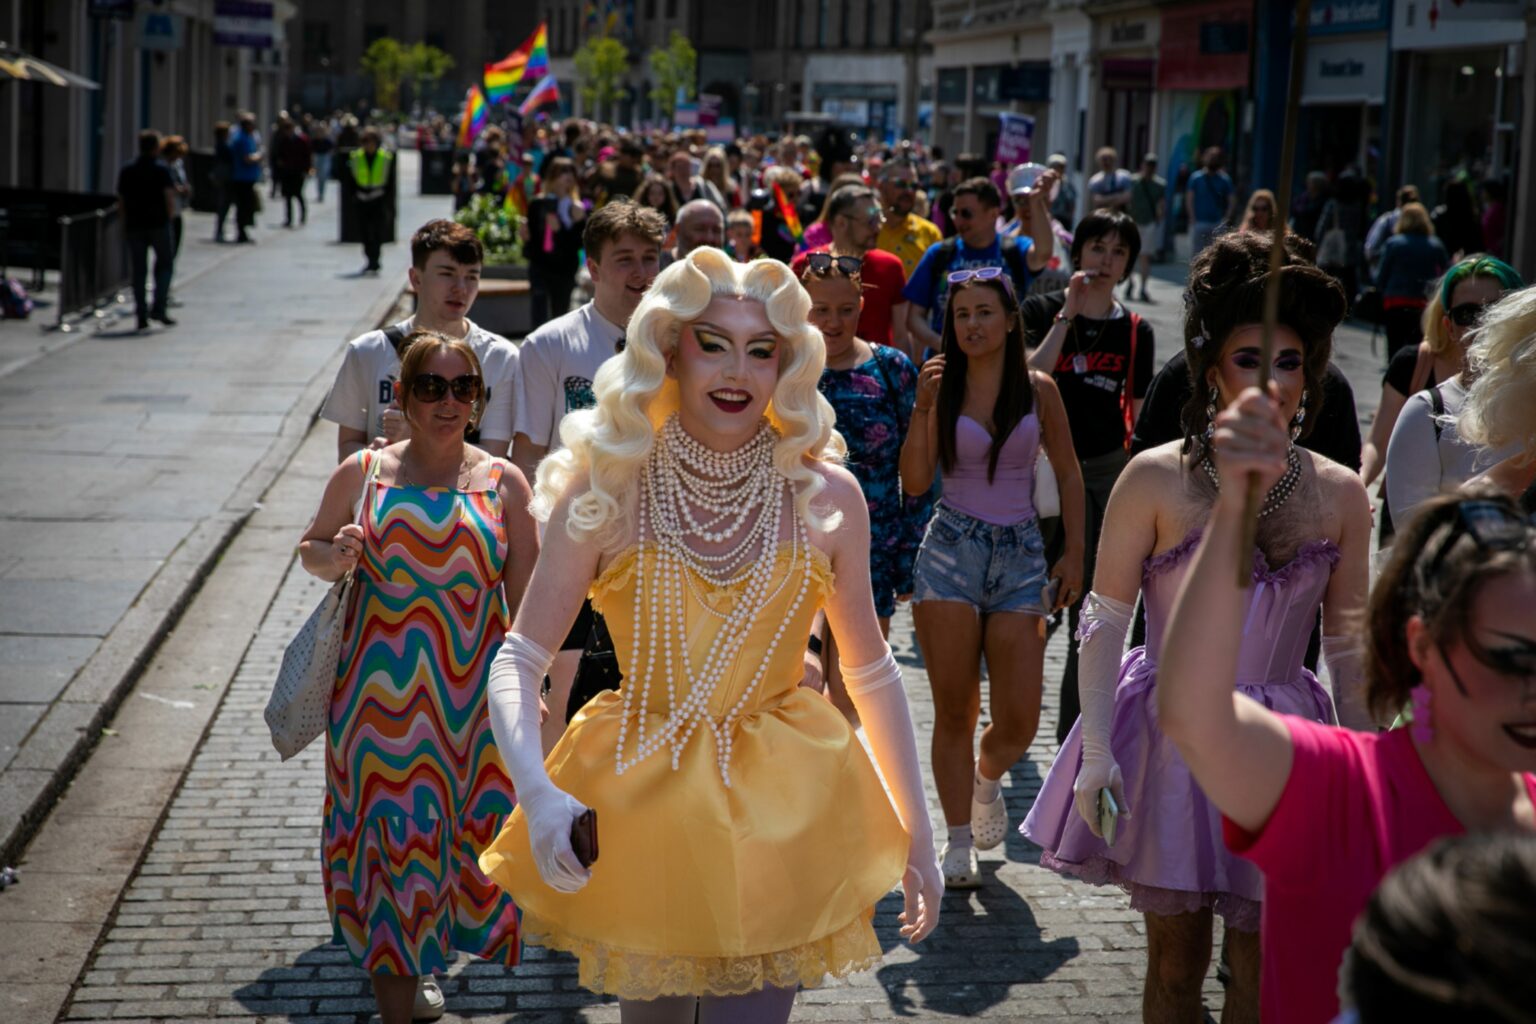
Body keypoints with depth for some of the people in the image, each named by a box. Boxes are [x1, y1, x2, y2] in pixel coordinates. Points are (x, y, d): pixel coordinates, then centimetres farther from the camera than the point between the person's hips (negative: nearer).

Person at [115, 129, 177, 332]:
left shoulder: (127, 170, 7)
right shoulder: (162, 170, -7)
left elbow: (121, 199, 10)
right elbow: (169, 195, -15)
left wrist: (125, 224, 17)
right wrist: (171, 215, 0)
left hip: (134, 225, 4)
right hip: (158, 224, -4)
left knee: (139, 271, 7)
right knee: (164, 265, 10)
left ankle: (141, 315, 4)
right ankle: (158, 308, -4)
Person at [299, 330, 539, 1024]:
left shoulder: (503, 484, 2)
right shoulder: (362, 473, 1)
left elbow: (525, 597, 5)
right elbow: (310, 548, 14)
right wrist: (336, 557, -9)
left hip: (472, 696, 1)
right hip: (381, 693, 0)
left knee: (456, 832, 5)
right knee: (388, 836, 0)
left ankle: (420, 965, 31)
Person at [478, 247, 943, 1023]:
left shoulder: (825, 494, -5)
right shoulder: (605, 489, -9)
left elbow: (869, 669, 6)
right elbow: (518, 660, -10)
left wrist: (916, 831, 6)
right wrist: (536, 791, -28)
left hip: (780, 813, 0)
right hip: (637, 807, 0)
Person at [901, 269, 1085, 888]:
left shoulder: (1038, 389, 4)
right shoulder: (943, 388, 1)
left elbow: (1068, 475, 11)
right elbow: (915, 483, -5)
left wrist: (1074, 555, 5)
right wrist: (922, 408, -14)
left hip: (1022, 555, 1)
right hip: (951, 551, -1)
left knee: (1019, 720, -3)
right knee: (954, 710, 0)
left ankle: (986, 780, 31)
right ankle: (960, 842, 13)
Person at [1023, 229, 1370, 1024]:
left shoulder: (1339, 495, -1)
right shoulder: (1156, 479, -9)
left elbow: (1350, 646, 7)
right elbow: (1103, 624, -6)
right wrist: (1096, 756, -12)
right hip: (1170, 739, -2)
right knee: (1176, 960, 10)